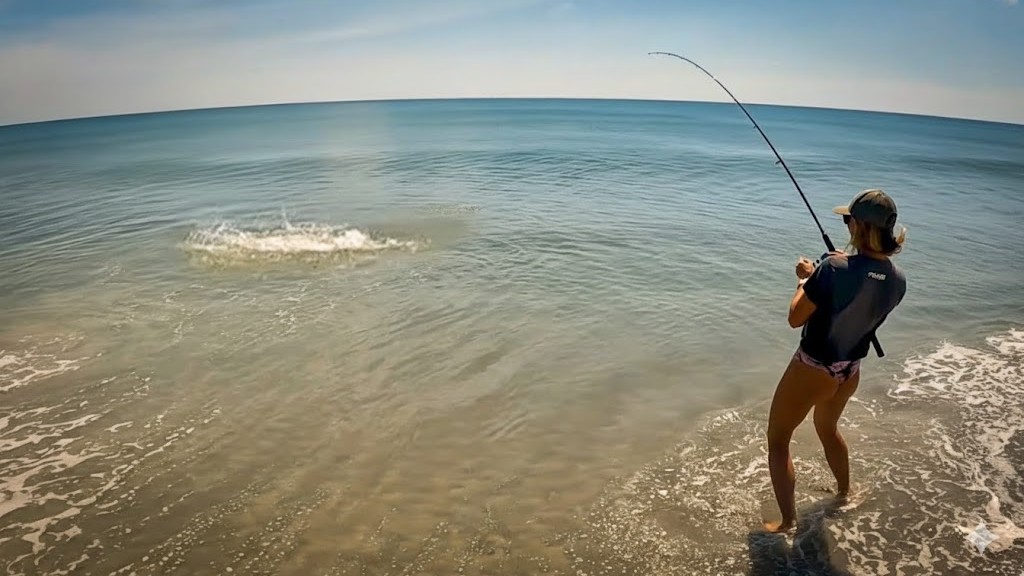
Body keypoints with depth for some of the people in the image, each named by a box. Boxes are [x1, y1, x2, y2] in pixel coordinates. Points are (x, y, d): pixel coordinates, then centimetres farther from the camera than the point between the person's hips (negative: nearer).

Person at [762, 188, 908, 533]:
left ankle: (787, 521, 17)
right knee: (828, 427, 34)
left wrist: (806, 279, -3)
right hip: (850, 372, 7)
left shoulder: (834, 269, -28)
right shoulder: (898, 281, -7)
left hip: (812, 370, -7)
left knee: (777, 439, 11)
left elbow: (795, 318, -18)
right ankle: (844, 492, 54)